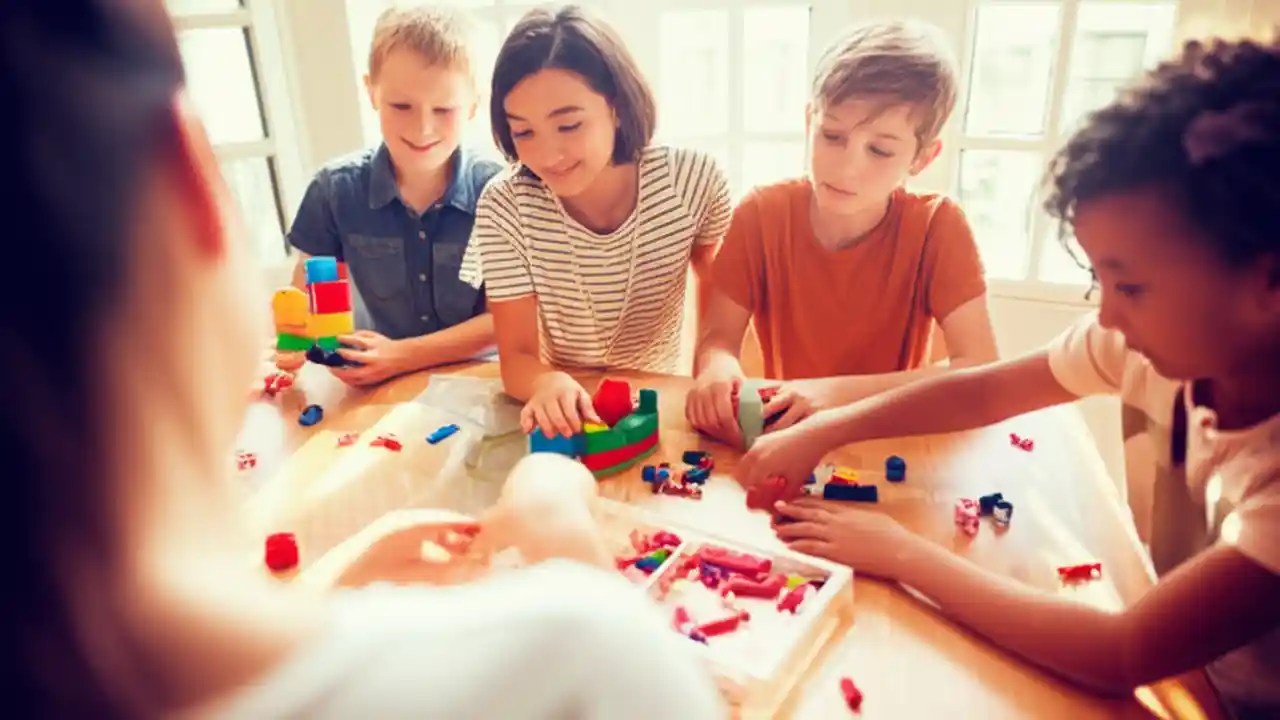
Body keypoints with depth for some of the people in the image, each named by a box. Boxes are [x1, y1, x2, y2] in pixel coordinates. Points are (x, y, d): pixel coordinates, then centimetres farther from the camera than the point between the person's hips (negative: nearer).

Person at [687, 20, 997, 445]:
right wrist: (717, 370, -30)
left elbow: (981, 371, -17)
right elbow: (717, 338, -8)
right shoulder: (761, 213, -10)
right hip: (783, 435, 2)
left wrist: (841, 392, -28)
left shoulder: (938, 227, -13)